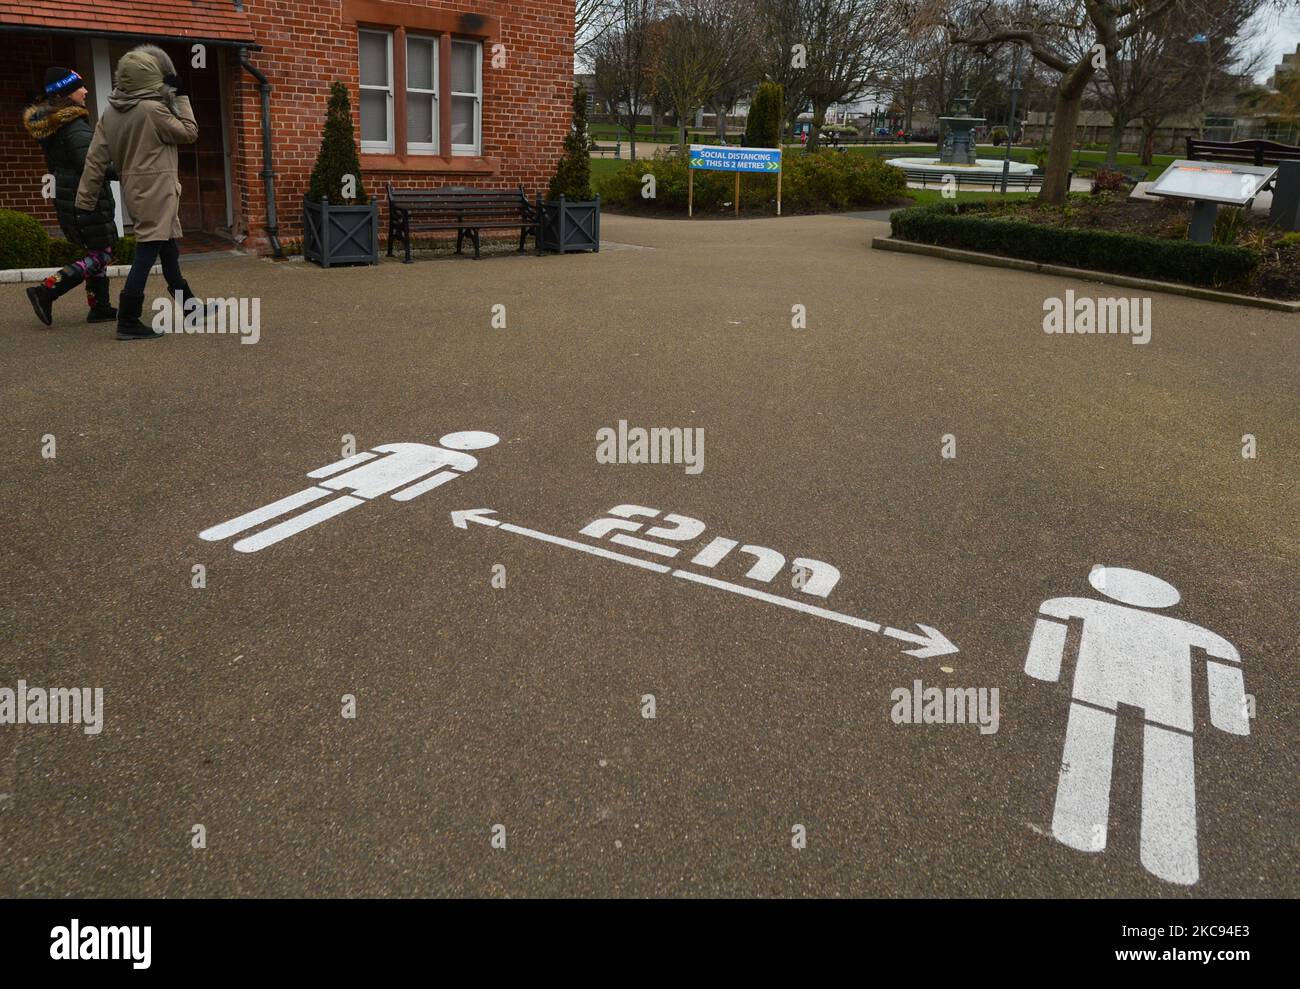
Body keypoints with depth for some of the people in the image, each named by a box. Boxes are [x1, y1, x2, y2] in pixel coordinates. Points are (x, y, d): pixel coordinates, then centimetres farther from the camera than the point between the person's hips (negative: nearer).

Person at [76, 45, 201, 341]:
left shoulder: (110, 113, 7)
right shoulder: (153, 109, -15)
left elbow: (95, 158, 5)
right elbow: (189, 133, -3)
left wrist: (84, 200, 9)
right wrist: (180, 98, 4)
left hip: (134, 190, 8)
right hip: (155, 191, -8)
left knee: (168, 249, 20)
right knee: (147, 252, -8)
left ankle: (188, 306, 34)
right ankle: (128, 321, -10)